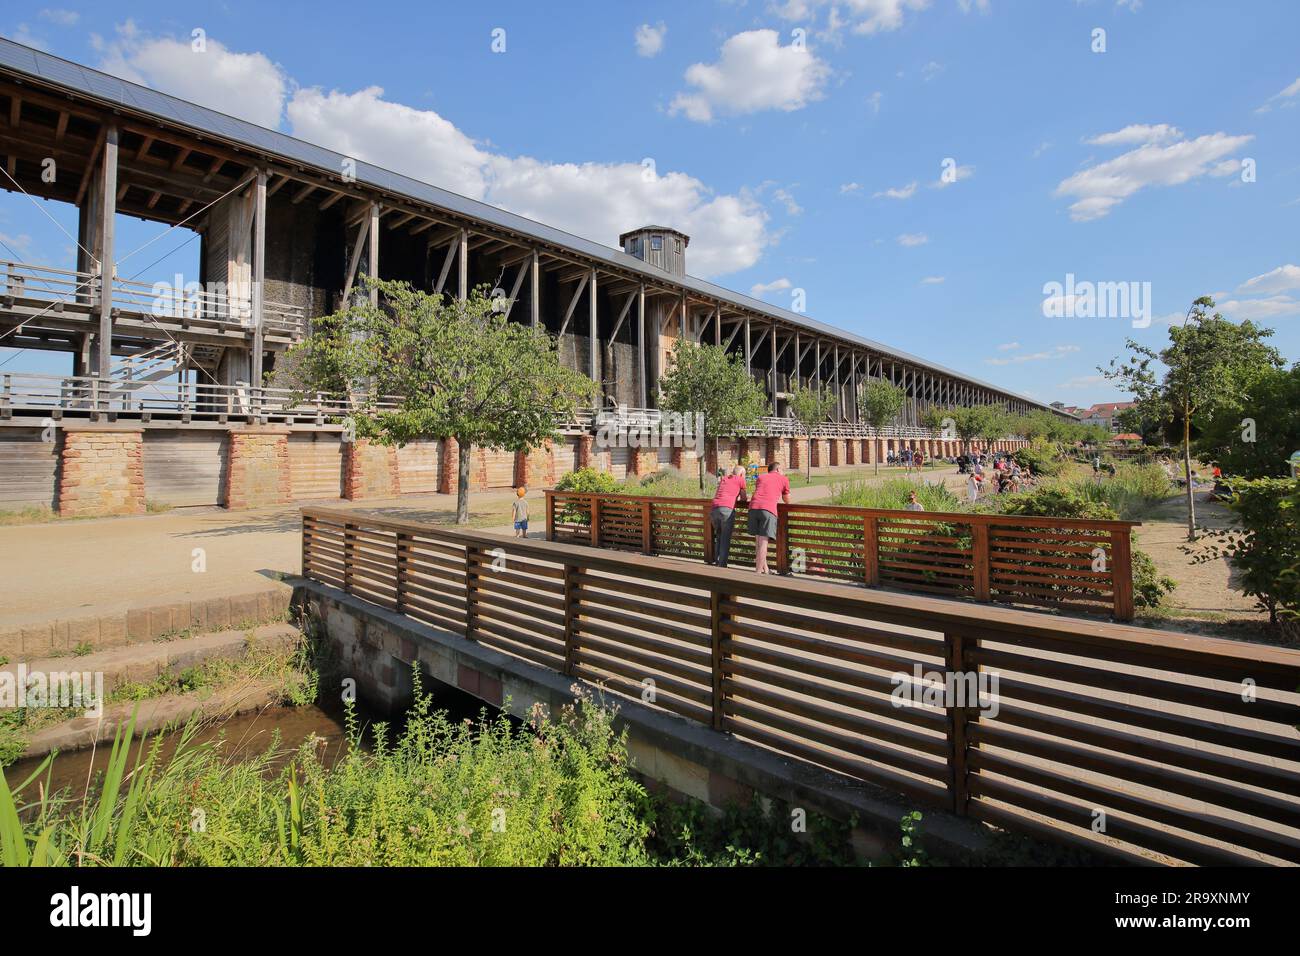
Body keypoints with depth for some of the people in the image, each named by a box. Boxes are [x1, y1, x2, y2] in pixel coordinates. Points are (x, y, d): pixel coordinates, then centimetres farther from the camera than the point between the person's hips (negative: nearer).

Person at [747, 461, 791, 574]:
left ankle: (765, 569, 19)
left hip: (753, 507, 4)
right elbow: (787, 501, 28)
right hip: (768, 509, -4)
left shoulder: (760, 477, 28)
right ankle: (758, 572, -6)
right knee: (763, 541, -4)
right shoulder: (784, 479, 19)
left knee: (758, 539, 12)